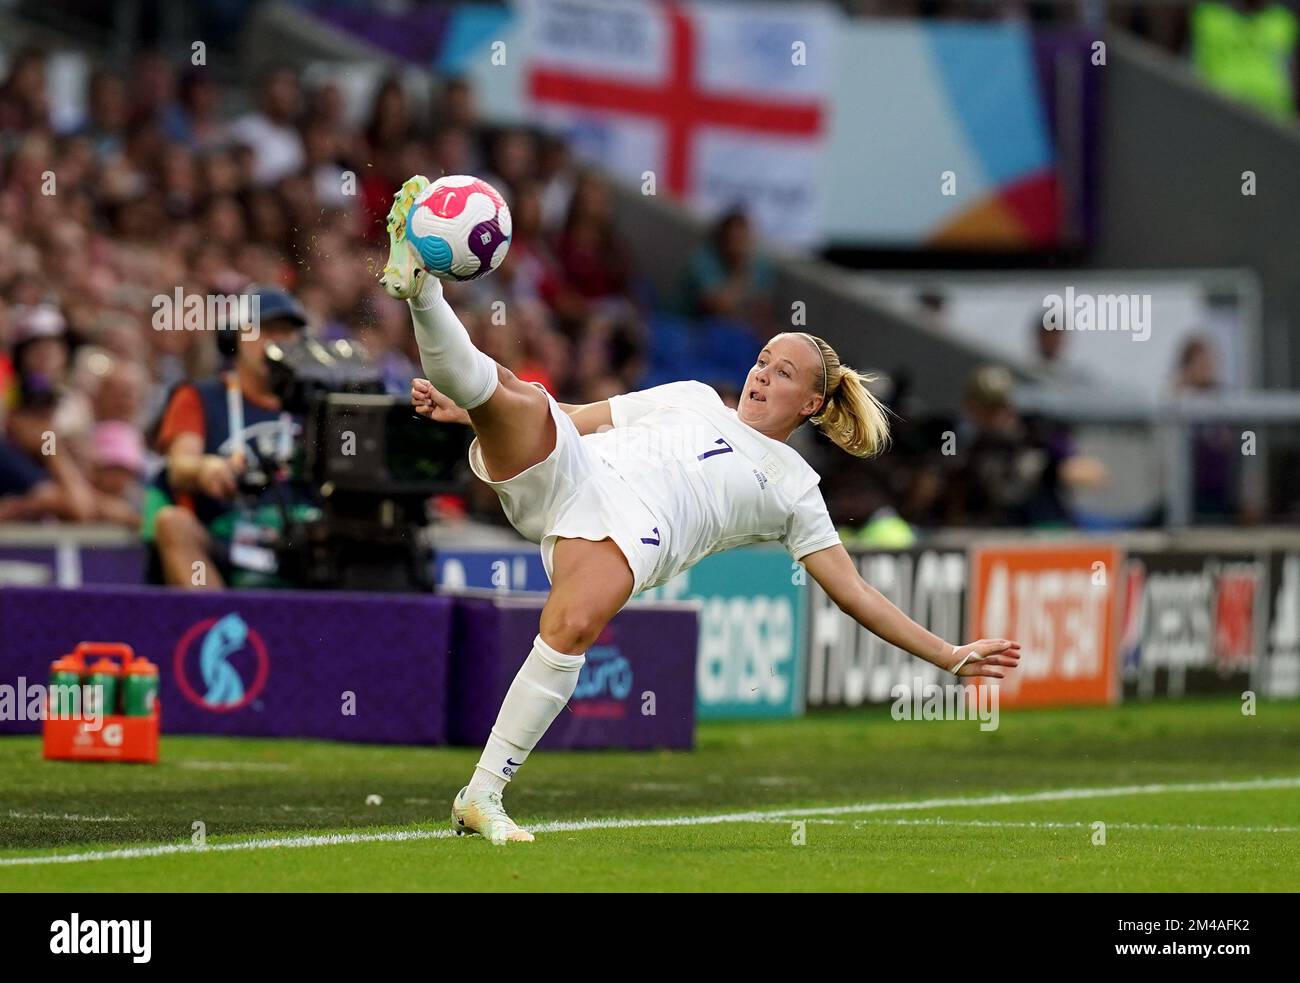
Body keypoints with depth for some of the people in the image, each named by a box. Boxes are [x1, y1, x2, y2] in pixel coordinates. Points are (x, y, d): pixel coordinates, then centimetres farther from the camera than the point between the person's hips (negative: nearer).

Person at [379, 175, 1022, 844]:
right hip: (568, 472, 3)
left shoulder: (792, 487, 24)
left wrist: (949, 657, 13)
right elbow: (575, 418, 31)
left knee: (571, 630, -35)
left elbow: (853, 592, 21)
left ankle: (483, 797, -29)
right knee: (517, 397, -29)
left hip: (633, 527, -3)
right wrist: (467, 409, 22)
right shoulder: (693, 399, 32)